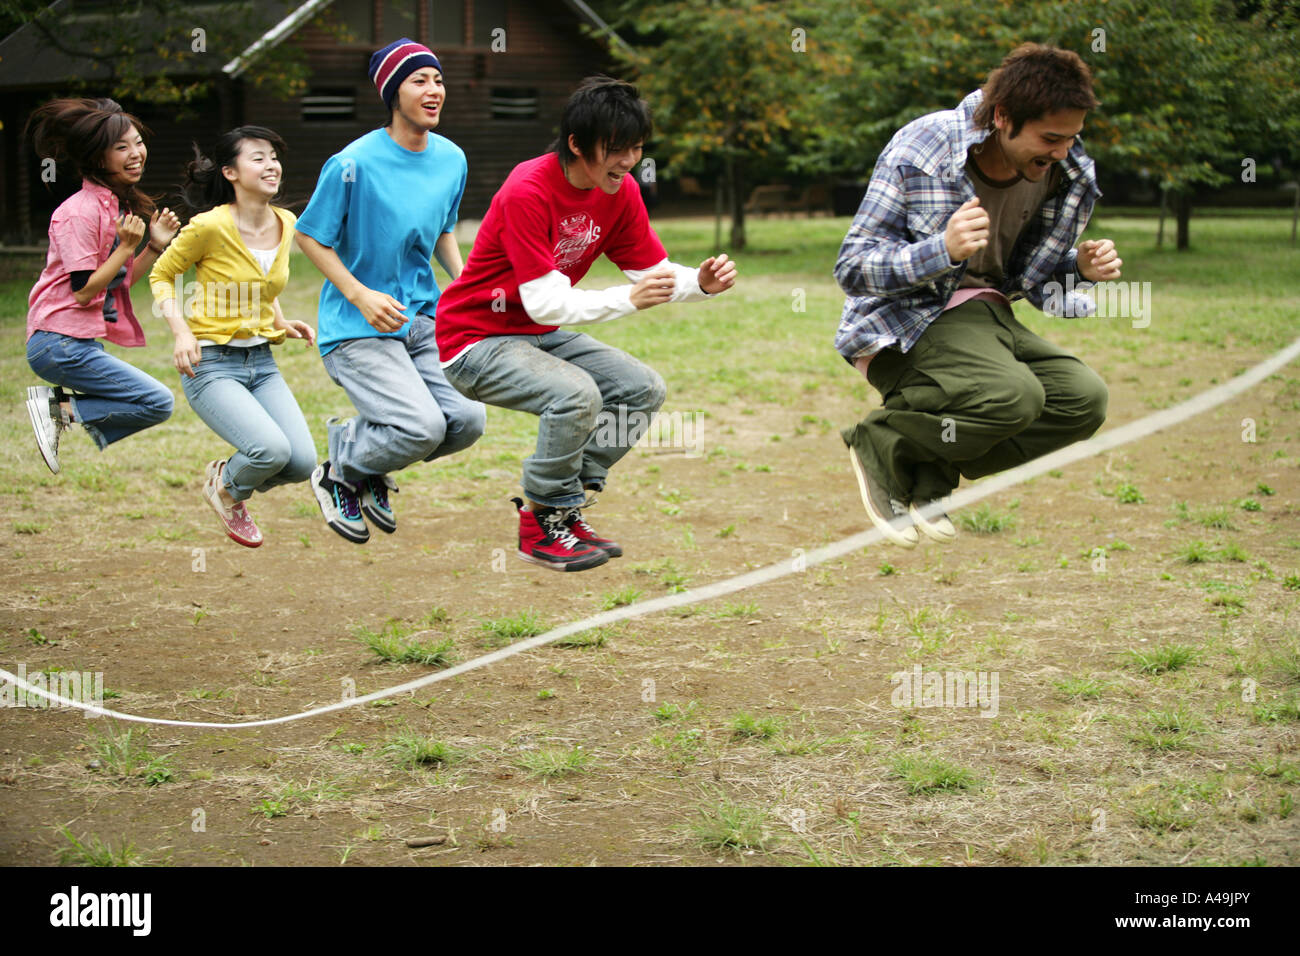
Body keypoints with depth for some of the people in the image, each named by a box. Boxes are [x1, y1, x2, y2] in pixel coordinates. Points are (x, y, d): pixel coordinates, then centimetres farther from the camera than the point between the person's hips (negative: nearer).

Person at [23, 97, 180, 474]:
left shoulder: (119, 205, 13)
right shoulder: (80, 211, -15)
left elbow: (120, 281, 15)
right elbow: (84, 290, -18)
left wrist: (155, 246, 4)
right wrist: (127, 246, -19)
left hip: (85, 342, 9)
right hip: (61, 343, -9)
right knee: (158, 402, -13)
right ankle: (61, 407, -7)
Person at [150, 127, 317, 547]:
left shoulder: (286, 224, 4)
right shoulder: (210, 226, -14)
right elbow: (161, 275, -2)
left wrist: (281, 322, 8)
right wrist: (181, 331, -15)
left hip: (262, 361, 6)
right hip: (211, 364, -6)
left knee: (302, 463, -10)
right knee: (272, 450, -25)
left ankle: (231, 480, 22)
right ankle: (224, 487, 10)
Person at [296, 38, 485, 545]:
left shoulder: (451, 159, 4)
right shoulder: (352, 164, -16)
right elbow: (309, 236, -9)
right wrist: (361, 296, -19)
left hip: (424, 318, 7)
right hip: (356, 329, -7)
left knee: (467, 420, -8)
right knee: (422, 427, -22)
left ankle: (370, 470, 20)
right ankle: (338, 473, 10)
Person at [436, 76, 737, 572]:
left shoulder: (621, 192, -4)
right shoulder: (527, 191, -27)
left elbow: (657, 273, 0)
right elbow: (545, 303, -30)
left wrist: (700, 282, -22)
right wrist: (628, 299, -39)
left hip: (542, 337, 8)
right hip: (475, 340, -8)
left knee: (644, 388, -3)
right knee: (576, 394, -31)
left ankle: (564, 507, 6)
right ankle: (542, 525, -11)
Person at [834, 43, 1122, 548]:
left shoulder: (1068, 176, -1)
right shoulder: (920, 148, -17)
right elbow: (851, 269, -17)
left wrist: (1080, 269, -8)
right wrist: (942, 250, -33)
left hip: (983, 317, 7)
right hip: (900, 323, -7)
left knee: (1085, 398, -16)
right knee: (1013, 394, -32)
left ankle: (929, 472, -4)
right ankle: (882, 443, -5)